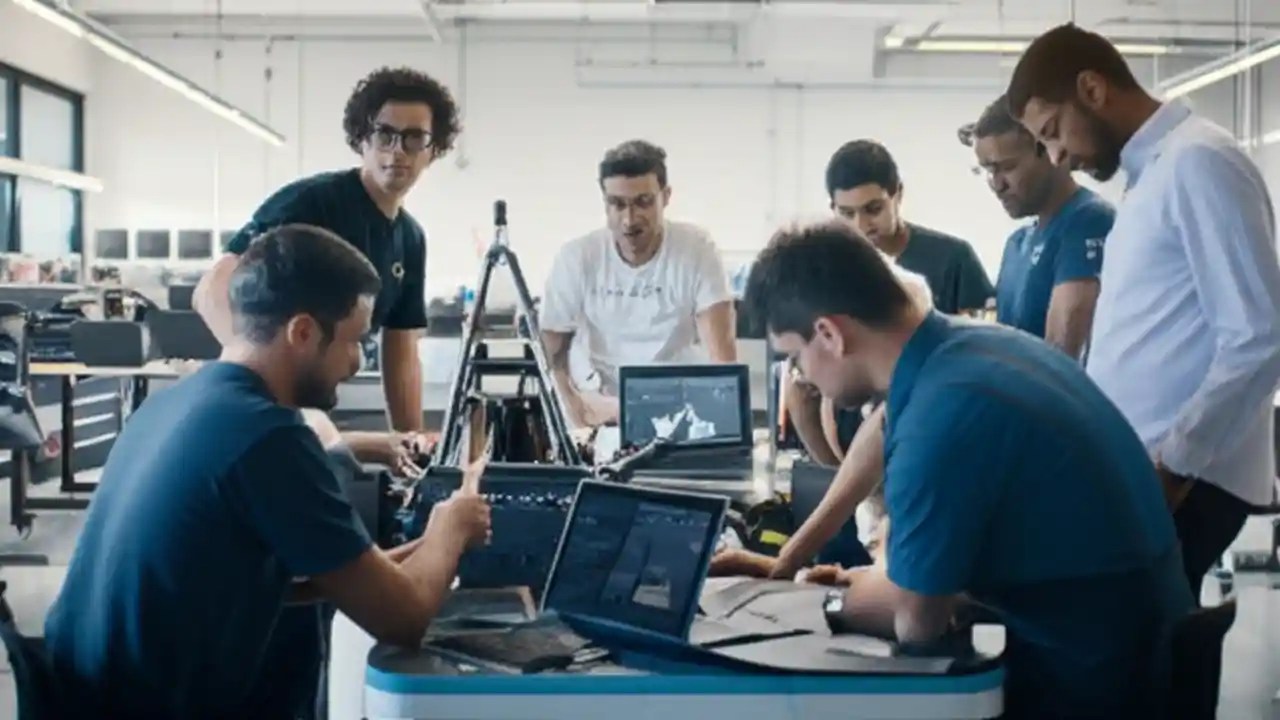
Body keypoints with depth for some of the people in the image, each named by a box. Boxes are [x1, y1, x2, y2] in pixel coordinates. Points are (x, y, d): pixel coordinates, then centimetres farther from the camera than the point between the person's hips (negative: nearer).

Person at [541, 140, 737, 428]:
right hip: (606, 412, 1)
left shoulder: (697, 249, -13)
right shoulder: (576, 258, -11)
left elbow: (721, 349, -20)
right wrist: (575, 407, -19)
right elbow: (550, 350, -3)